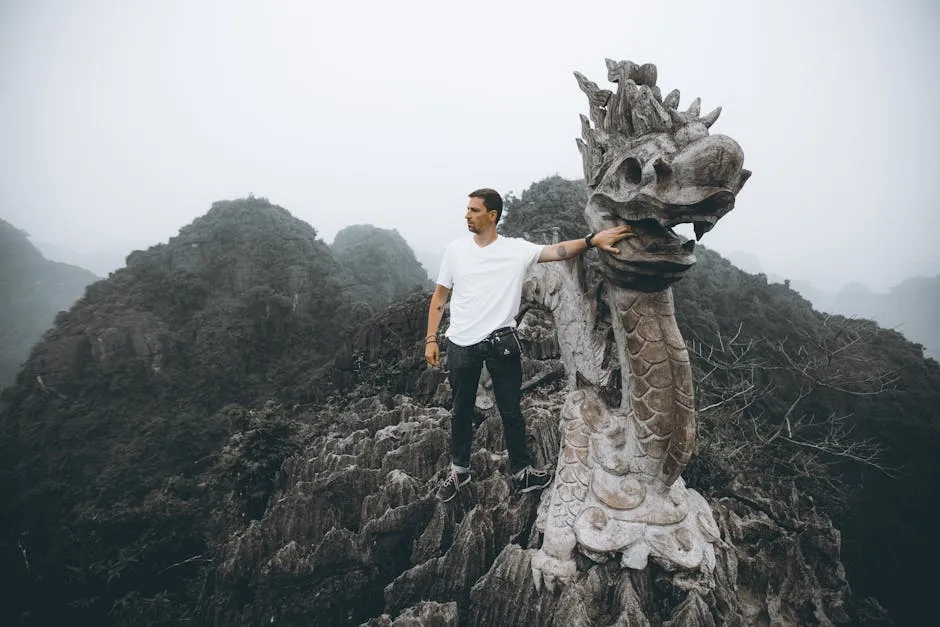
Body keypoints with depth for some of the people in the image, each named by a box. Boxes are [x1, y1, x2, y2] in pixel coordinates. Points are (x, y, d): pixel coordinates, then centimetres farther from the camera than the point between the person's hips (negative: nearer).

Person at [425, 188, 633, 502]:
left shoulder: (517, 249, -5)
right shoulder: (455, 249, 0)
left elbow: (558, 251, -17)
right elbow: (439, 297, 5)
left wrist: (592, 239, -34)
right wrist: (431, 338, 2)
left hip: (501, 343, -1)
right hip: (461, 345, 1)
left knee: (511, 410, 12)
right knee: (461, 411, 15)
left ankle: (521, 471, 30)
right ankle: (459, 469, 36)